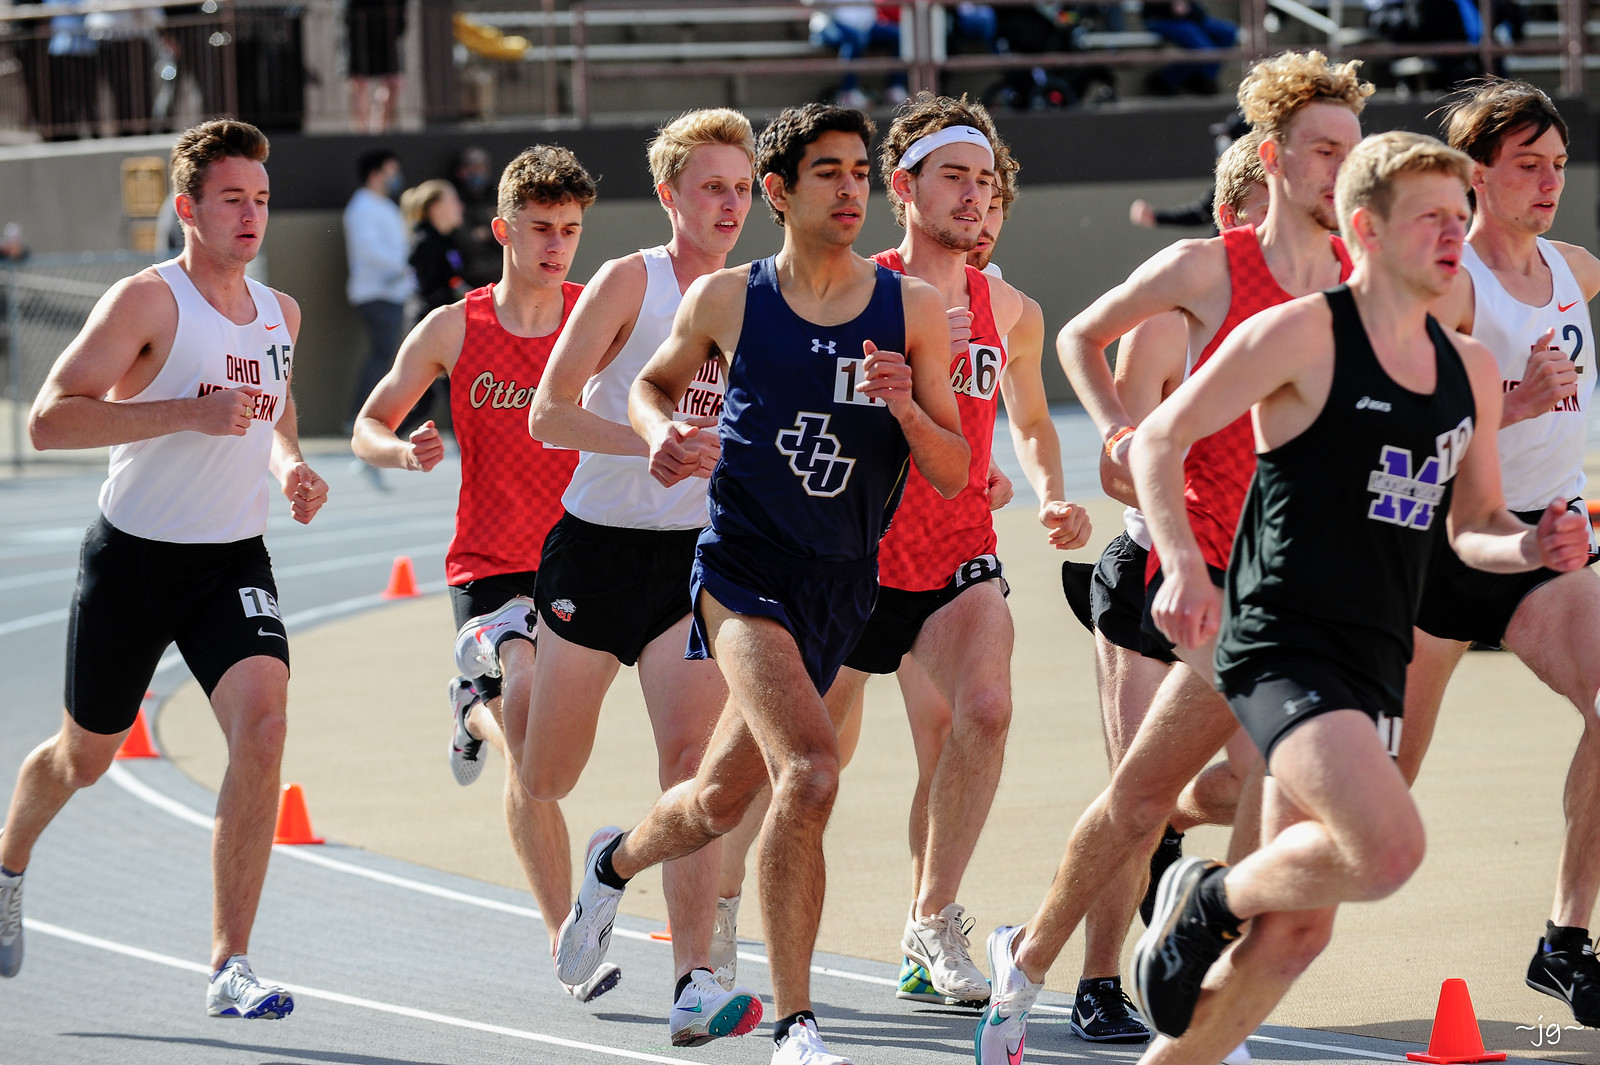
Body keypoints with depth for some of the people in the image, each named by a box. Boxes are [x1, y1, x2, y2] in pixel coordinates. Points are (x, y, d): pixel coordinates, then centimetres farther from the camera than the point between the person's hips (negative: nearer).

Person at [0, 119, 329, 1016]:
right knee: (86, 754, 13)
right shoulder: (147, 301, -14)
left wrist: (292, 470, 3)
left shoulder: (281, 314, 7)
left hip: (234, 561, 4)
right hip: (133, 557, -4)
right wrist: (190, 412, -29)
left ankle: (231, 965, -19)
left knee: (262, 721, -21)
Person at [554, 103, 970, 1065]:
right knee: (811, 771, -24)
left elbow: (953, 476, 1)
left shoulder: (913, 309, 0)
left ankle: (617, 861, 49)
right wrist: (664, 434, -2)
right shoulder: (725, 301, -2)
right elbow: (656, 381, 19)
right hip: (745, 562, -3)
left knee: (721, 802, 15)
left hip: (842, 585, 3)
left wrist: (906, 408, -17)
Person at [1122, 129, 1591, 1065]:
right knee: (1389, 847, -27)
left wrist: (1530, 545, -2)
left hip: (1378, 659, 7)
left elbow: (1472, 523, 21)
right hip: (1283, 644, -7)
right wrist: (1183, 564, -21)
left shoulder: (1470, 369, 13)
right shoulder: (1304, 334, -7)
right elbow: (1160, 439, -6)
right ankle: (1211, 898, 0)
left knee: (1295, 932, 8)